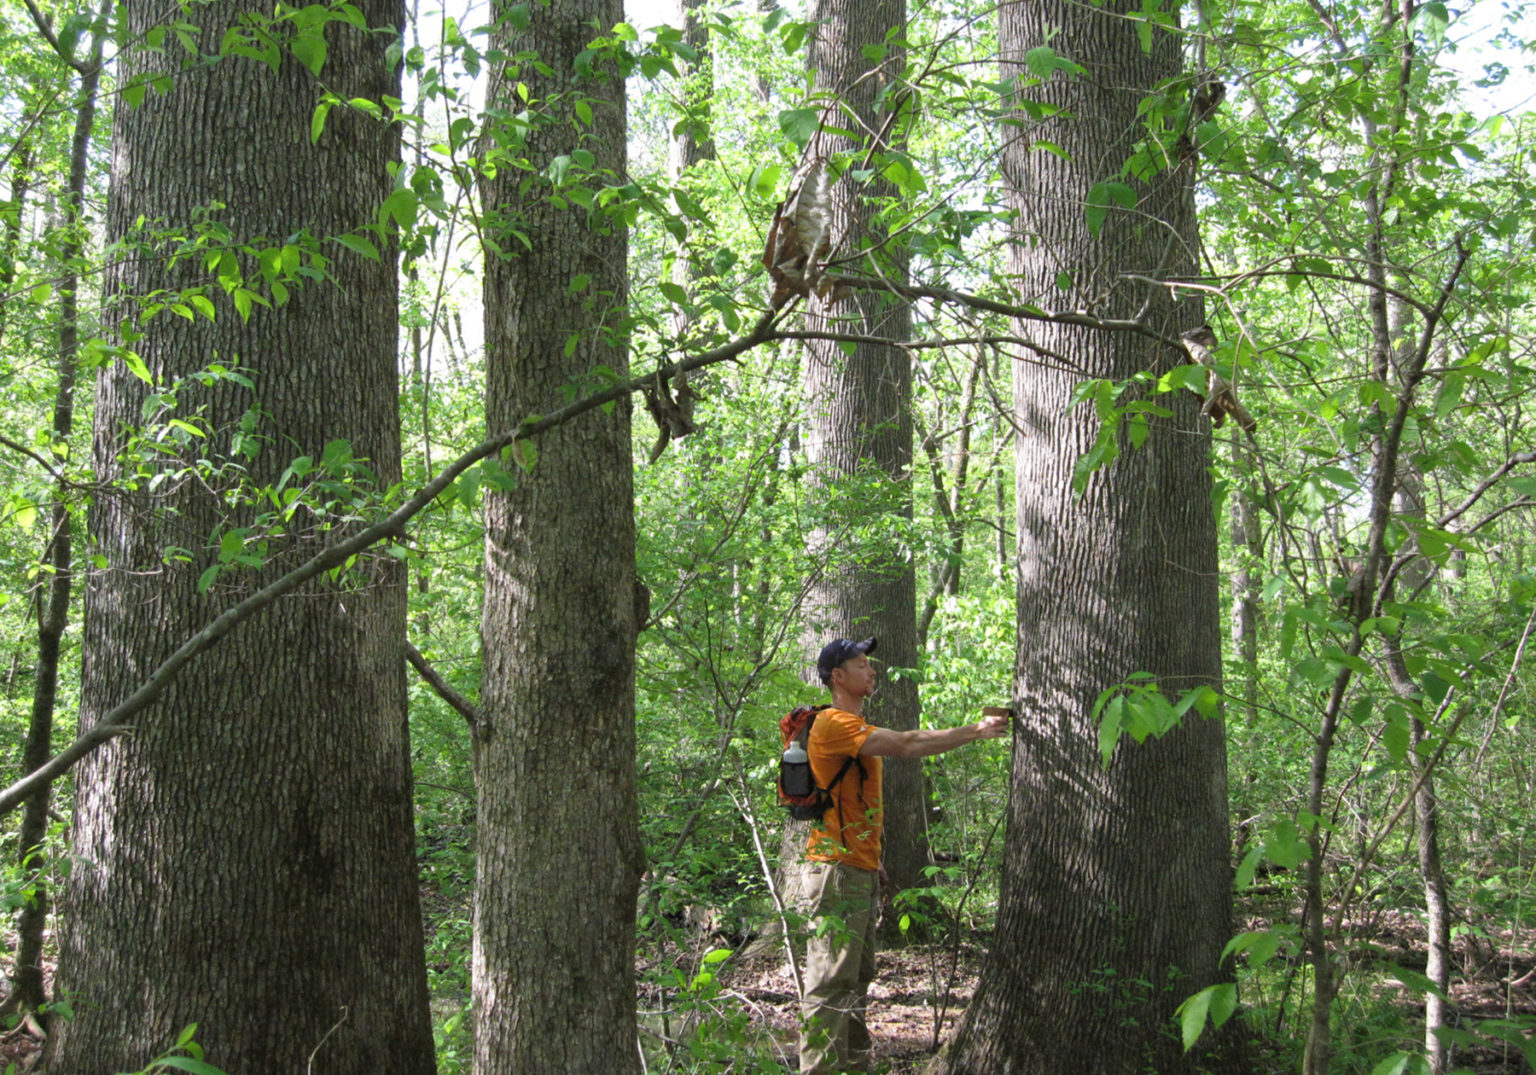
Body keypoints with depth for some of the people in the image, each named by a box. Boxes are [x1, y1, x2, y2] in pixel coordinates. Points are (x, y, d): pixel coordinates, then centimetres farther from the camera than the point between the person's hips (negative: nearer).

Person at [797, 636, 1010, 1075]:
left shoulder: (857, 728, 20)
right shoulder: (833, 724, -13)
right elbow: (907, 745, -23)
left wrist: (872, 859, 18)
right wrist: (975, 731, -19)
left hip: (861, 869, 10)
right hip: (838, 870, -10)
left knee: (856, 979, 14)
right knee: (831, 980, -11)